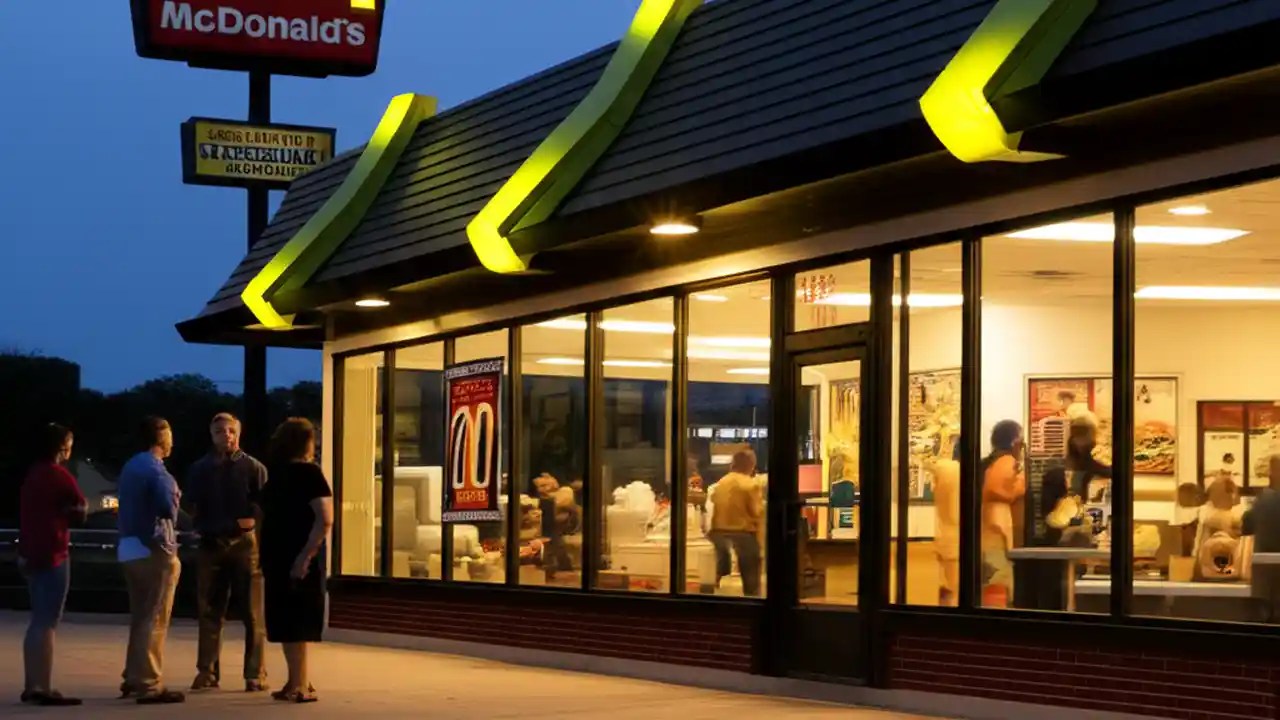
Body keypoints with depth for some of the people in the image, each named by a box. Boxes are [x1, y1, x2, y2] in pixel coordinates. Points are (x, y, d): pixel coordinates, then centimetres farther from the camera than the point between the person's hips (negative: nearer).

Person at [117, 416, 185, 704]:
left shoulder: (130, 467, 14)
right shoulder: (154, 469, -15)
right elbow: (168, 508, -25)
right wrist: (173, 507, -4)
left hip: (129, 547, 9)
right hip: (153, 549, -9)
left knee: (139, 616, 16)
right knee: (155, 619, -6)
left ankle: (133, 679, 21)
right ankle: (150, 684, -8)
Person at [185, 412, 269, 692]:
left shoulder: (253, 468, 2)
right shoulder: (200, 469, 10)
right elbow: (192, 507, 13)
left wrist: (251, 520, -16)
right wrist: (203, 527, -2)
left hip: (245, 543, -3)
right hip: (211, 544, 3)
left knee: (252, 613, -2)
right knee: (209, 611, 6)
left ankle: (256, 674, 1)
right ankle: (207, 671, 12)